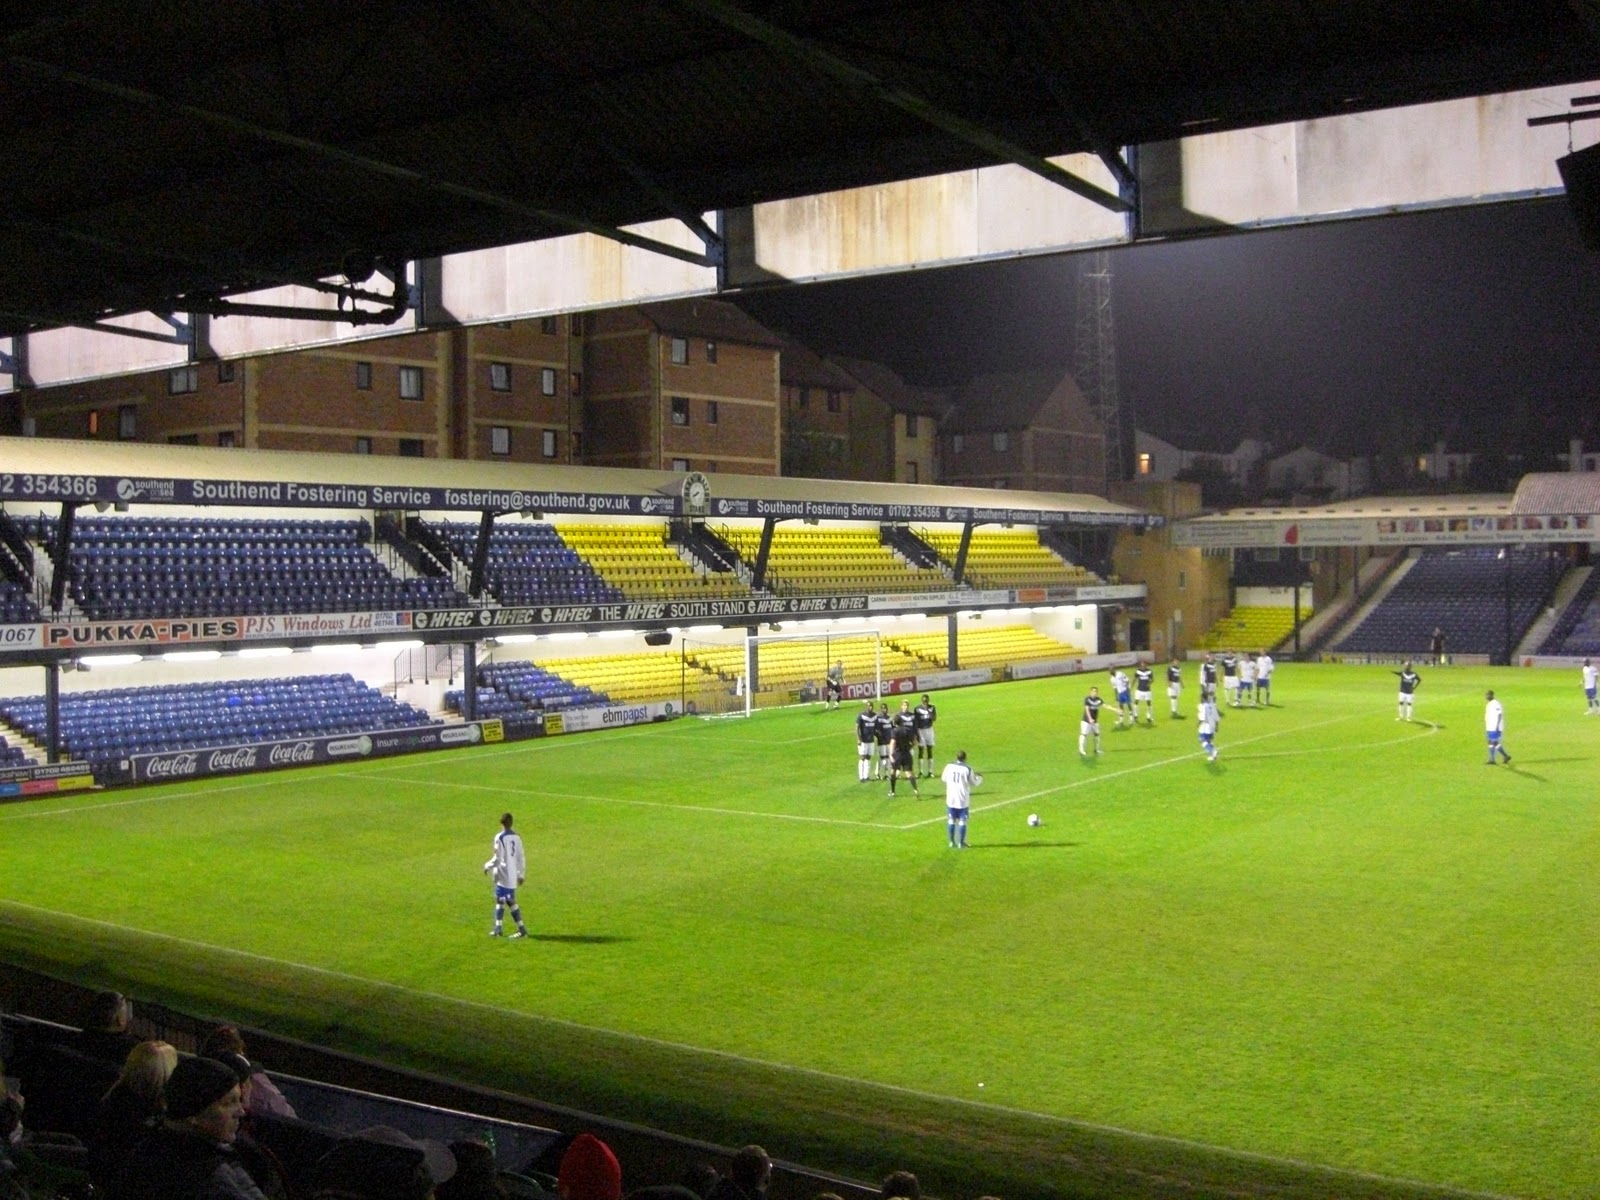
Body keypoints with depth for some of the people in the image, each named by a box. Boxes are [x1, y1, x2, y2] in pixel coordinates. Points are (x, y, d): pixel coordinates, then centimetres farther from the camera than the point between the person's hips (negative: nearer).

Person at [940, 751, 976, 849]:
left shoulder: (949, 767, -2)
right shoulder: (967, 769, -11)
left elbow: (943, 778, 13)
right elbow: (974, 783, -1)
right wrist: (978, 778, 20)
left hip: (951, 799, 3)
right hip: (963, 800, -3)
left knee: (951, 820, 10)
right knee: (962, 821, 4)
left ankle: (952, 842, 13)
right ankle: (961, 843, 5)